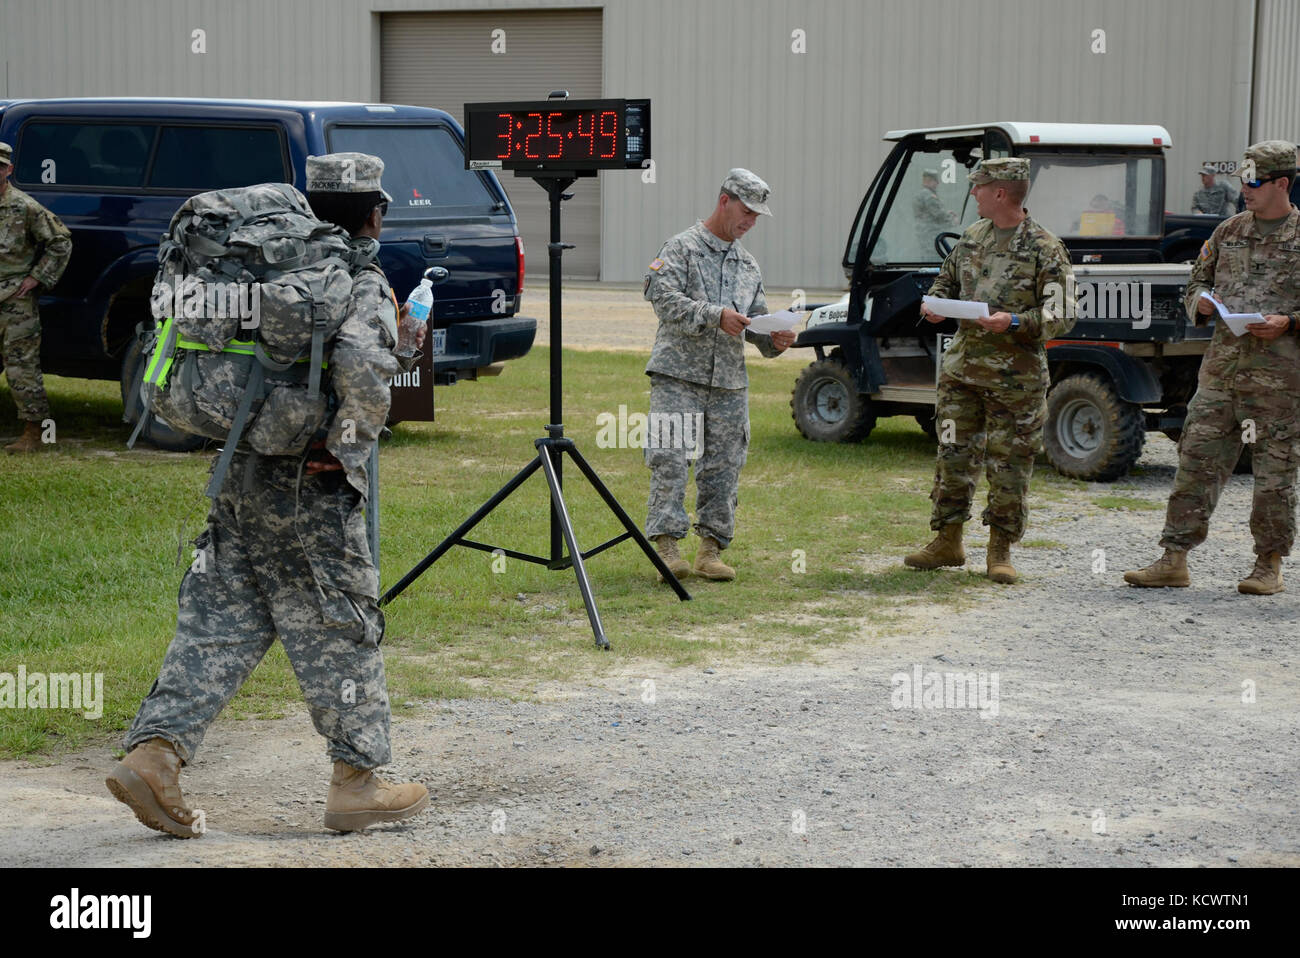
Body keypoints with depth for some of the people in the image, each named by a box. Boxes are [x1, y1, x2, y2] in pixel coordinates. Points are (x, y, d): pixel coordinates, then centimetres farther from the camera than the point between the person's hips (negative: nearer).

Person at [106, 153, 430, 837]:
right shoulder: (365, 286, -11)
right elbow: (359, 367, -29)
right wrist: (350, 439, -15)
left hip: (240, 474, 7)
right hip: (310, 489, -7)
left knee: (220, 623, 10)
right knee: (338, 632, 4)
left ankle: (152, 756, 0)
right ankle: (356, 783, 13)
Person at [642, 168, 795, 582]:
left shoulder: (748, 265, 19)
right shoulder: (682, 248, 0)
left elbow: (756, 322, 20)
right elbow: (665, 299, -14)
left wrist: (775, 339, -2)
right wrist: (716, 316, -22)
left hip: (729, 381, 6)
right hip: (678, 375, -6)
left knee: (723, 466, 4)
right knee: (670, 459, -11)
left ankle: (711, 550, 9)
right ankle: (666, 544, -10)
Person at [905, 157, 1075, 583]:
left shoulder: (1045, 250, -9)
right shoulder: (972, 236, 10)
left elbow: (1061, 316, -10)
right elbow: (946, 279, 23)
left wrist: (1014, 322, -24)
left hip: (1015, 376, -5)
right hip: (962, 365, 6)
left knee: (1009, 463, 1)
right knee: (952, 454, 8)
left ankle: (1000, 550, 11)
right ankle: (947, 542, 18)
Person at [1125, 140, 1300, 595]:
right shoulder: (1228, 231, 13)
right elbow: (1196, 284, 21)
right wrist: (1201, 302, -1)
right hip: (1221, 367, 5)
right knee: (1197, 458, 2)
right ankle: (1173, 561, 6)